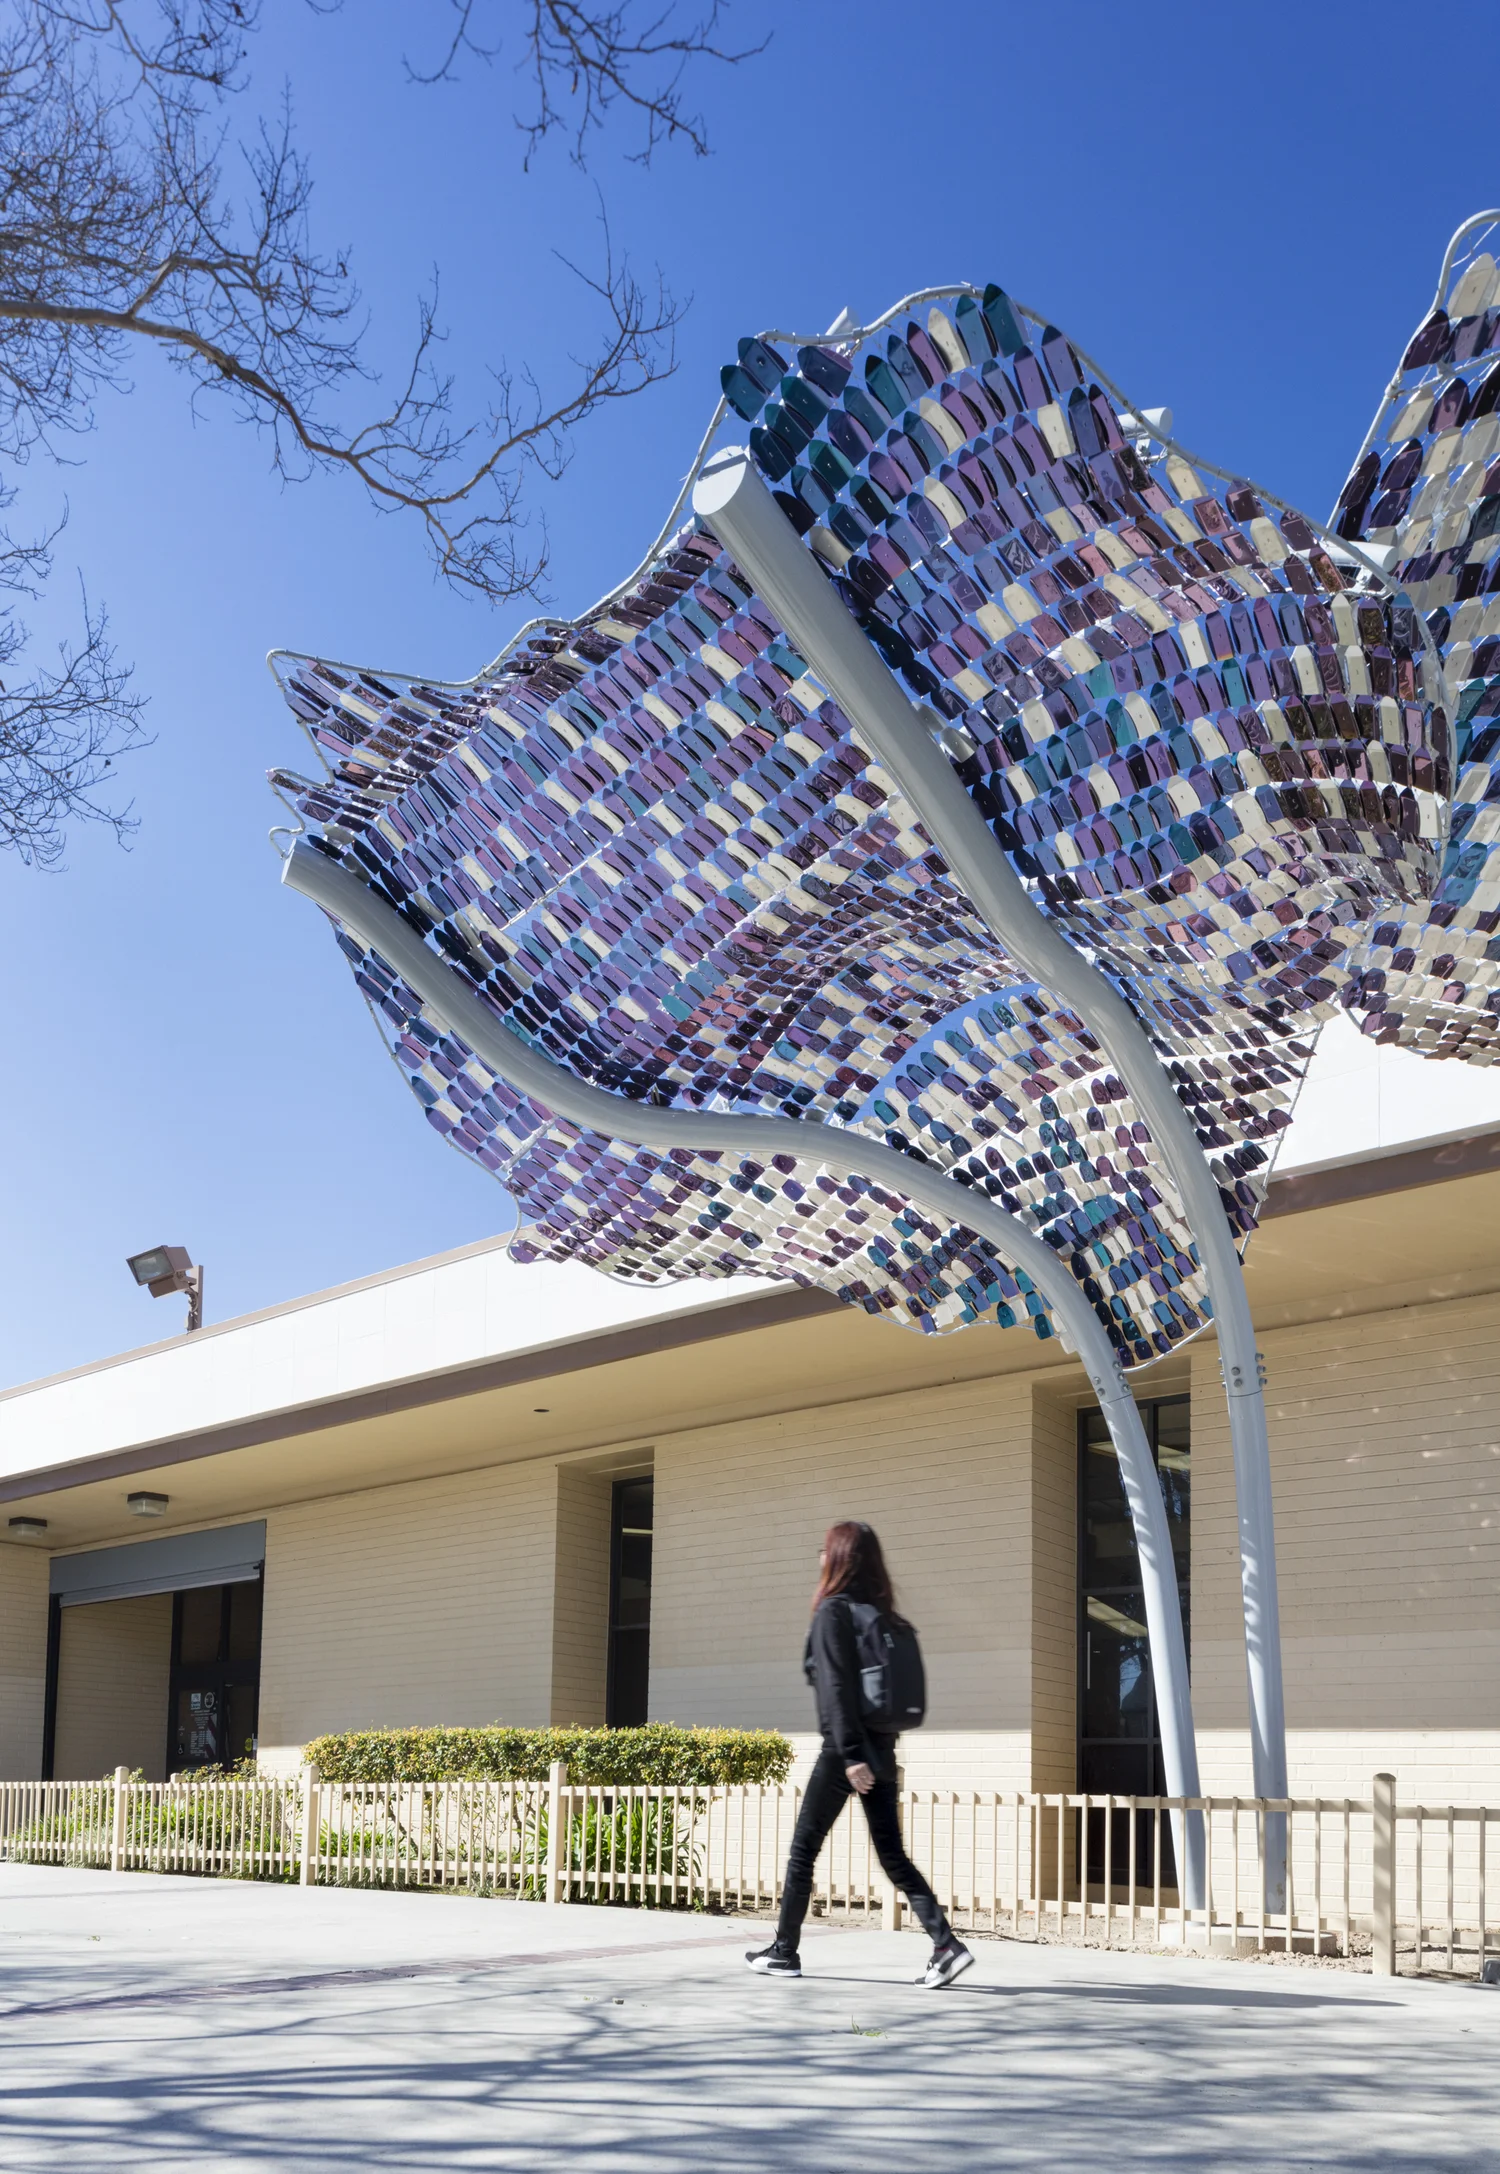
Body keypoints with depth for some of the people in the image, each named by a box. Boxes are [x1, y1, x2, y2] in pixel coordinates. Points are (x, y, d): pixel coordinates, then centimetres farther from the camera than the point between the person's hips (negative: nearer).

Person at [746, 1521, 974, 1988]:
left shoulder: (833, 1610, -9)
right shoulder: (880, 1614, 13)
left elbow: (837, 1686, -17)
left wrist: (851, 1753, -22)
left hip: (846, 1750, -7)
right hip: (881, 1748, 7)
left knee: (803, 1850, 7)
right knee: (893, 1856, 5)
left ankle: (784, 1951, 15)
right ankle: (946, 1945, -9)